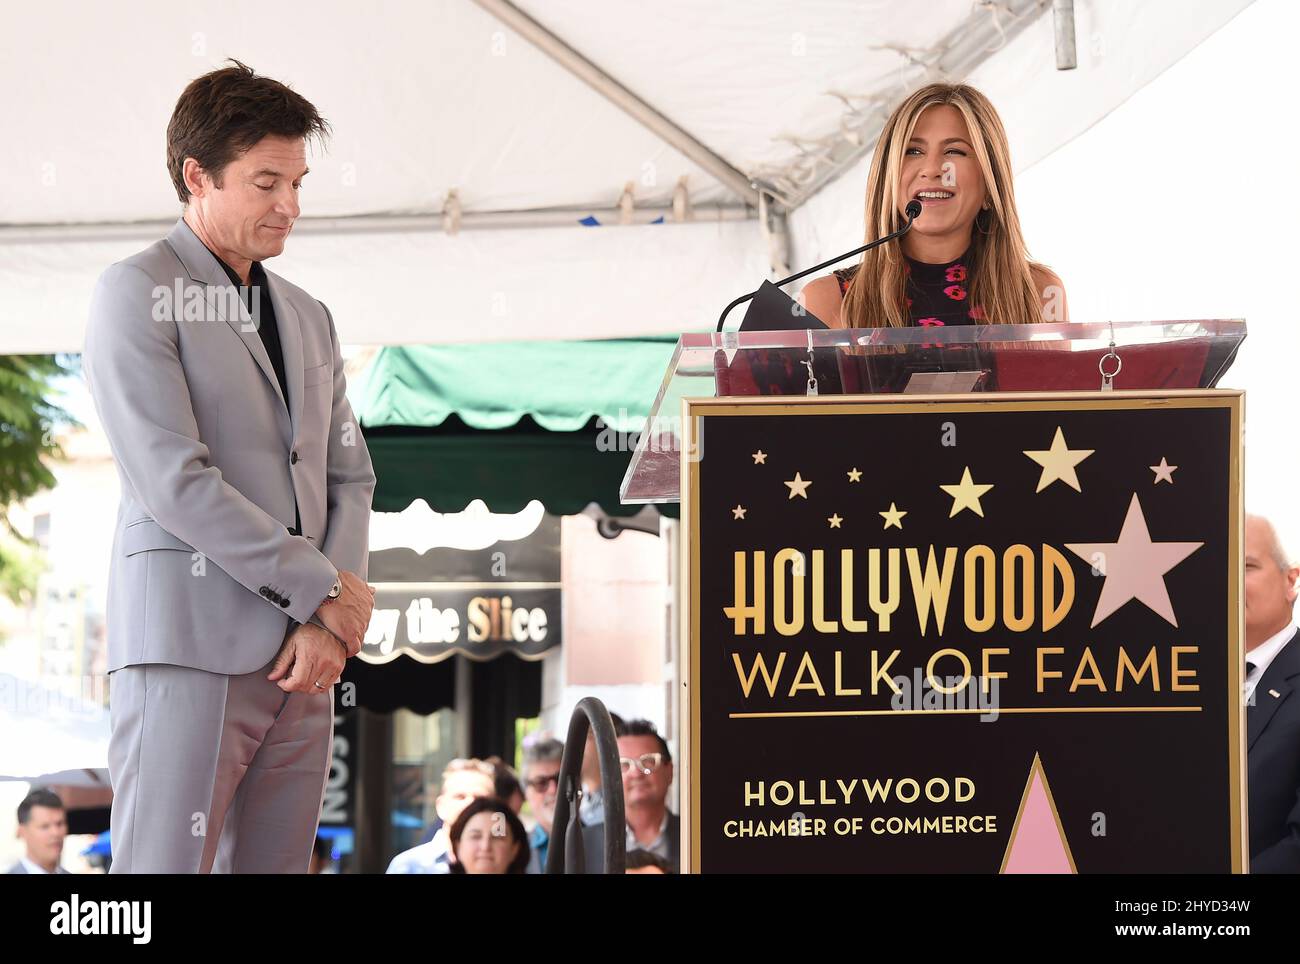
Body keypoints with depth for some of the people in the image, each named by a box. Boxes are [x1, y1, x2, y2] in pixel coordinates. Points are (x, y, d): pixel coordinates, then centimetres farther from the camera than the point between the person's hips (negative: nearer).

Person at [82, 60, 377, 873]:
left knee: (275, 864, 4)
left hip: (302, 658, 7)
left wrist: (330, 626, -2)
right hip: (188, 650, -7)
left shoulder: (308, 317, 21)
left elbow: (350, 477, 16)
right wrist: (324, 590, -10)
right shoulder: (138, 293, -2)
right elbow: (172, 479, -11)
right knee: (164, 866, -10)